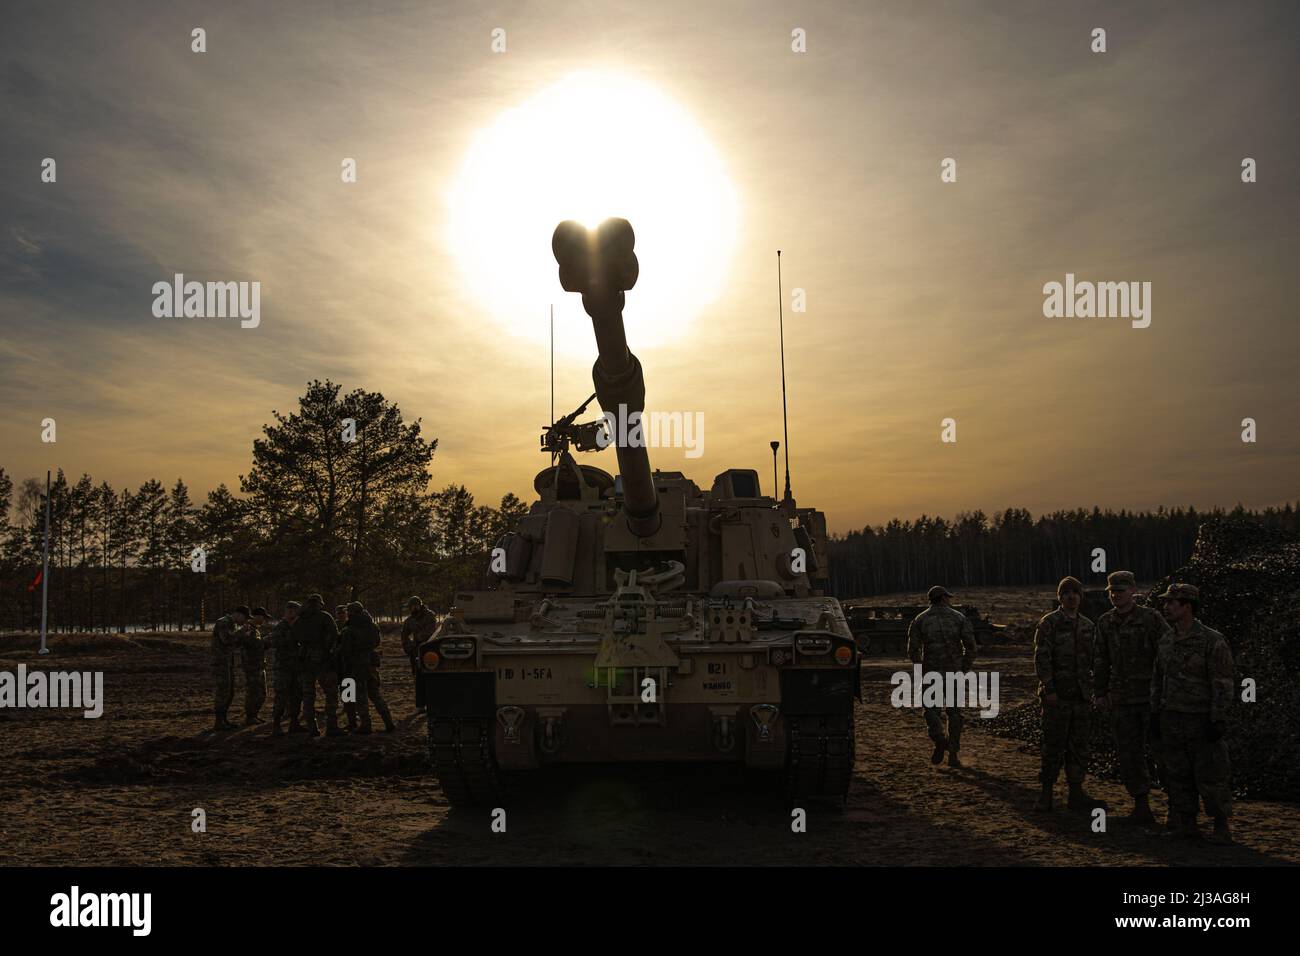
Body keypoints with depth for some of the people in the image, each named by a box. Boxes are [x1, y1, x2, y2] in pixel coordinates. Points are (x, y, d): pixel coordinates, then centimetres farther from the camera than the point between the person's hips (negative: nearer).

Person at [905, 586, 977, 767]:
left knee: (932, 710, 12)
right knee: (954, 712, 13)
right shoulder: (959, 617, 1)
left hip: (932, 672, 0)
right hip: (954, 673, 0)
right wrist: (964, 668, 6)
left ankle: (939, 739, -16)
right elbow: (971, 645, -6)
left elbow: (913, 650, -3)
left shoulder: (920, 620, 2)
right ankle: (953, 754, 9)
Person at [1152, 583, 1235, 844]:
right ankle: (1185, 824, 17)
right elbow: (1157, 679, 18)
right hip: (1171, 720, 6)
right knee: (1177, 774, 8)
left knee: (1210, 776, -3)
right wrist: (1155, 712, 14)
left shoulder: (1212, 641, -10)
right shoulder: (1166, 642, 10)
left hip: (1202, 721, -6)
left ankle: (1221, 828, 7)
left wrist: (1218, 720, -16)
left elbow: (1224, 683, -12)